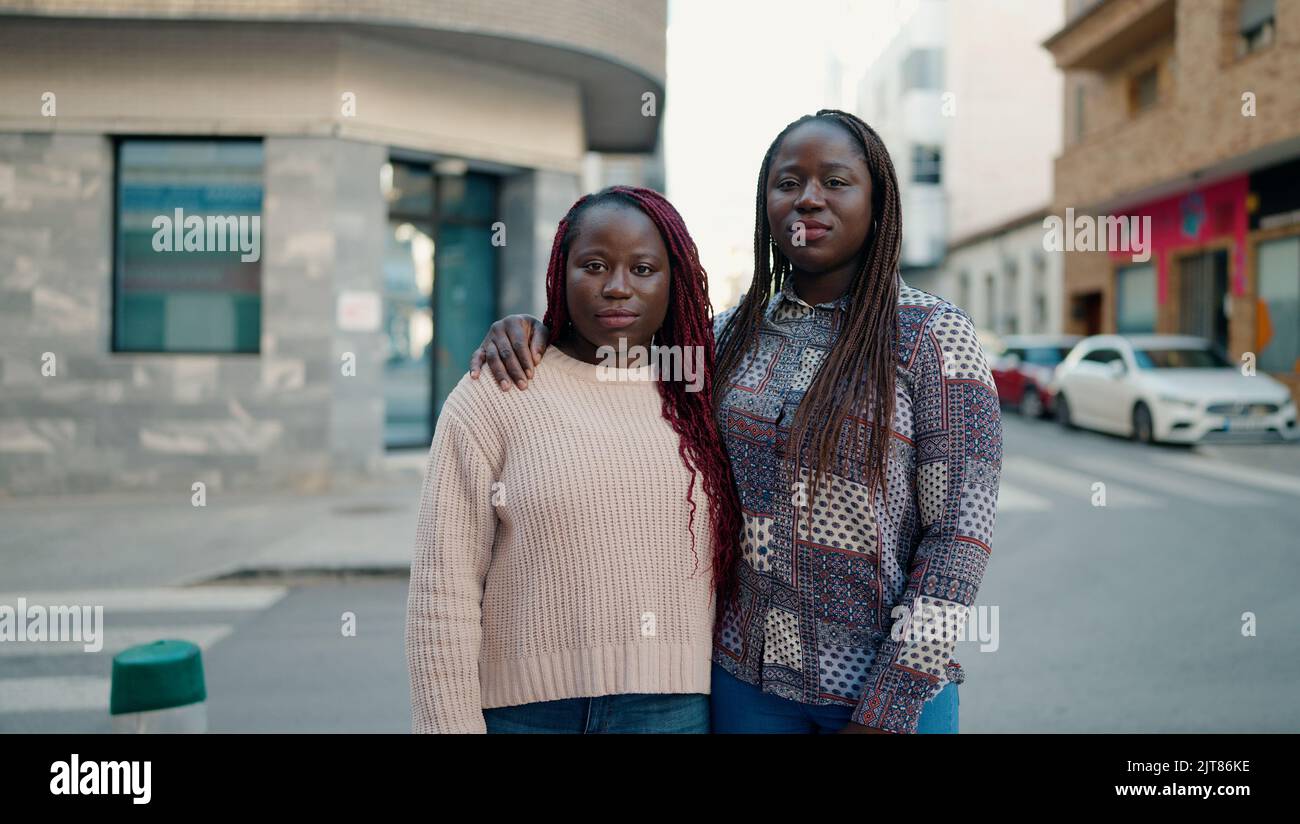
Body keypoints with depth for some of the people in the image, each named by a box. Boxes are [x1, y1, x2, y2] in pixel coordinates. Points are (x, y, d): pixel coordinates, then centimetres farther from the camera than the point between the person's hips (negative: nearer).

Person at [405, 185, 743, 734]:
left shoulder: (701, 401, 5)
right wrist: (453, 724, -11)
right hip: (526, 709, -2)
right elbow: (443, 590, -8)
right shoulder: (491, 396, -5)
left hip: (677, 708, 2)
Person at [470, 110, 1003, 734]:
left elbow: (960, 528, -11)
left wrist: (888, 712, -14)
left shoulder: (934, 334, -8)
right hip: (745, 673, 4)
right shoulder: (734, 334, 3)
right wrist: (526, 332, -7)